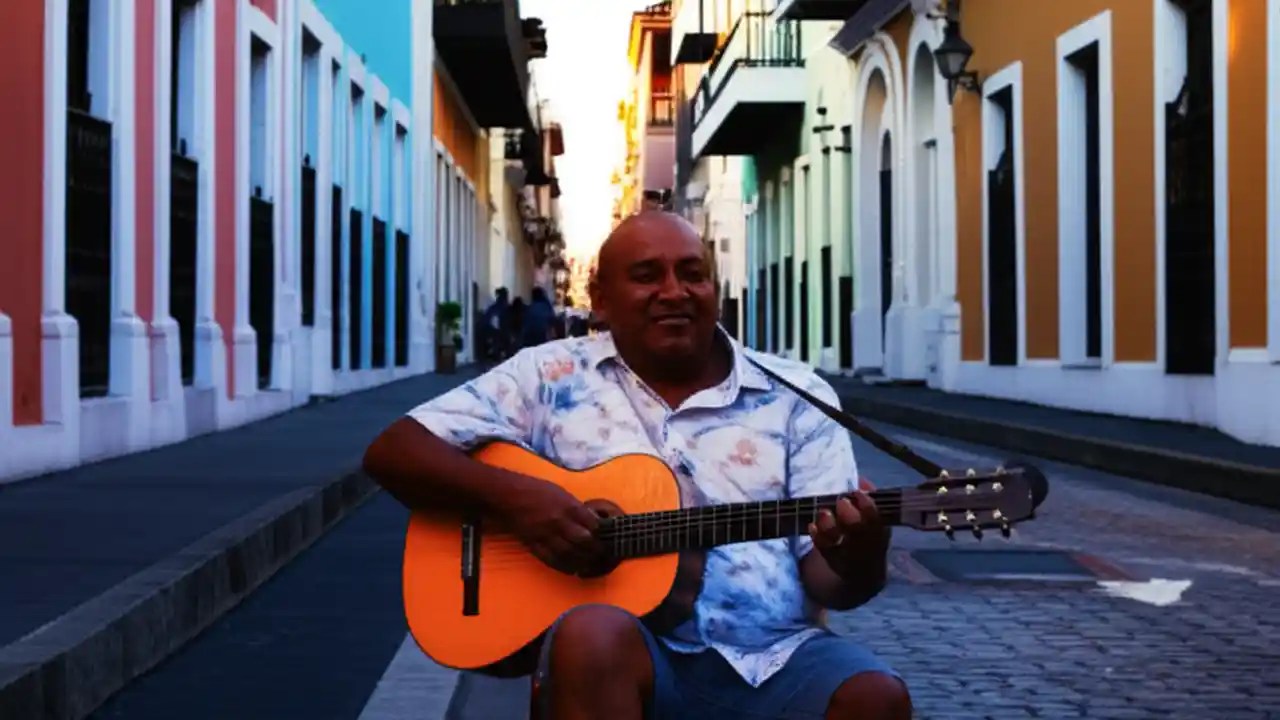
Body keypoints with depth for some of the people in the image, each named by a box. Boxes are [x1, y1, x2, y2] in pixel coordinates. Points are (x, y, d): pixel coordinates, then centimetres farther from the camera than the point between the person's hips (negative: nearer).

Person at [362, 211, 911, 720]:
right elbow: (391, 451, 5)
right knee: (593, 635, -35)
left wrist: (856, 562, -21)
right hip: (633, 651, 0)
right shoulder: (553, 377, 9)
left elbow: (827, 578, 5)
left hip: (776, 656, 1)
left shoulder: (796, 395, 10)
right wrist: (511, 495, -13)